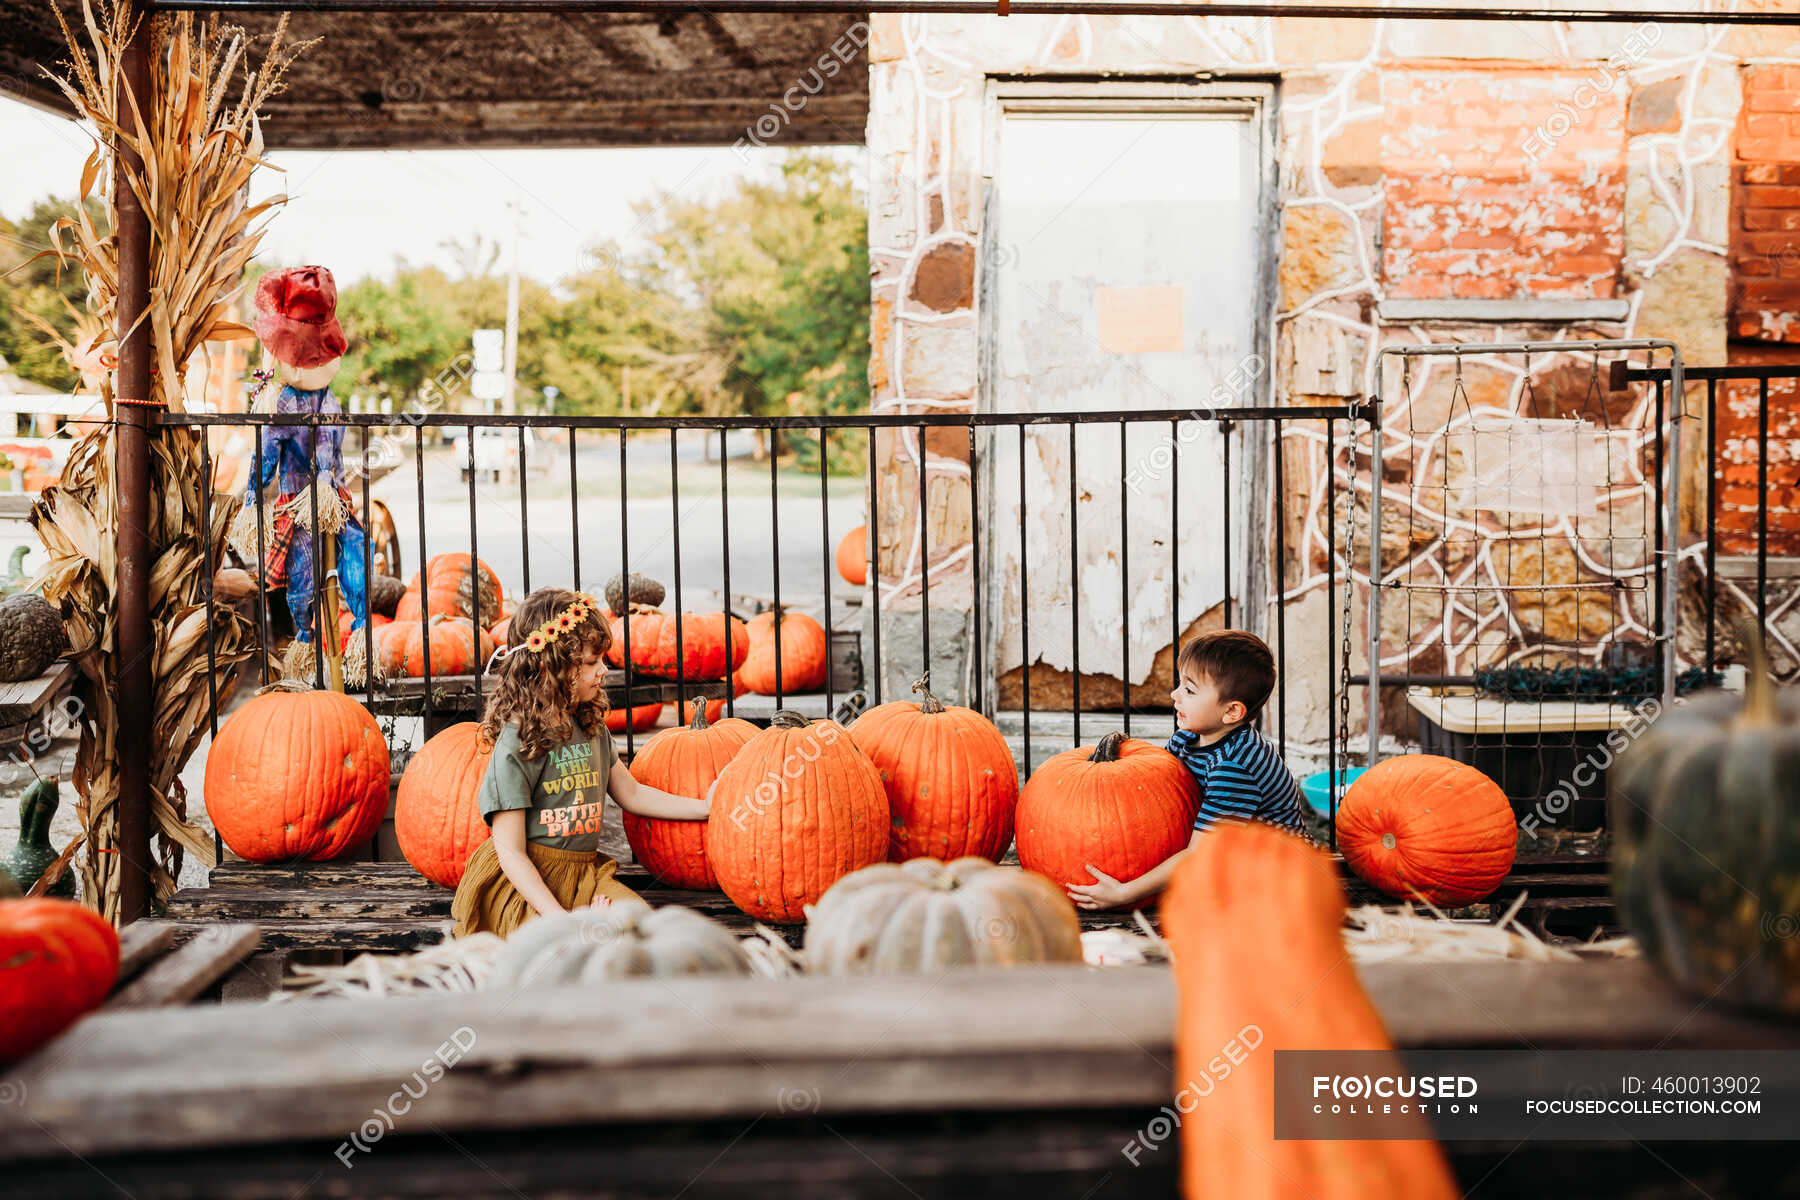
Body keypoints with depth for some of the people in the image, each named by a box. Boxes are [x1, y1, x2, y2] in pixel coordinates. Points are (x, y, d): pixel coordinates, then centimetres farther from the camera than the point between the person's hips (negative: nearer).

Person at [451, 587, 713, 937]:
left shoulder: (592, 729, 8)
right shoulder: (517, 743, -15)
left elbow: (631, 794, 23)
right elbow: (510, 852, -16)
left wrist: (702, 807, 16)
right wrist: (561, 920, -24)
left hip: (584, 871, 5)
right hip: (525, 882, -5)